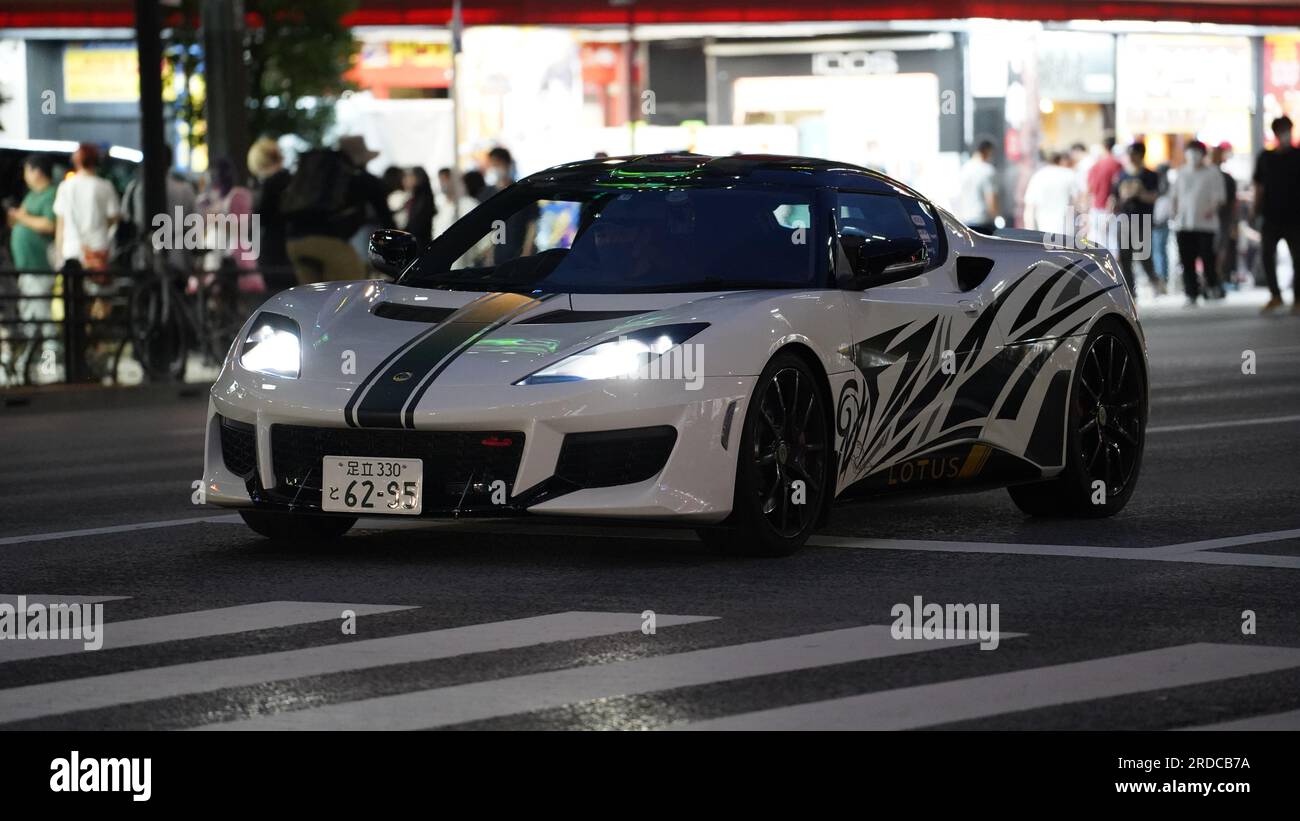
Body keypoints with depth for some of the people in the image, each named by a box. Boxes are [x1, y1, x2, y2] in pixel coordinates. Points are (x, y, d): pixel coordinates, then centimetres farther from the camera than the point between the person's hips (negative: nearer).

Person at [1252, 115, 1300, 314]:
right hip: (1271, 216, 2)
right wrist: (1254, 210, 5)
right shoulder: (1265, 157, 9)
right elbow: (1260, 186, 12)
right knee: (1266, 255, -5)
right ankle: (1275, 295, 6)